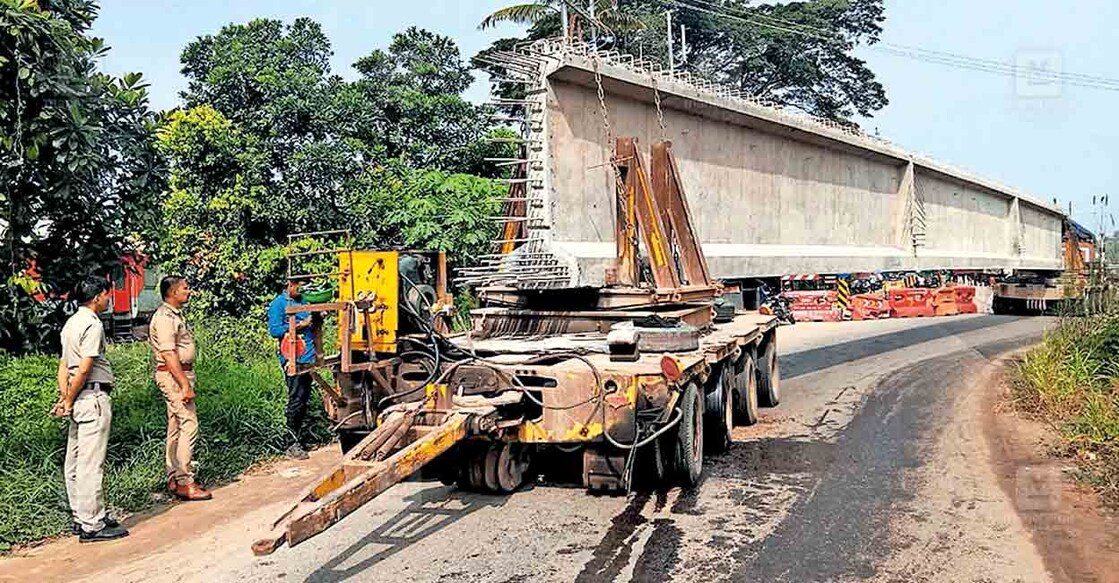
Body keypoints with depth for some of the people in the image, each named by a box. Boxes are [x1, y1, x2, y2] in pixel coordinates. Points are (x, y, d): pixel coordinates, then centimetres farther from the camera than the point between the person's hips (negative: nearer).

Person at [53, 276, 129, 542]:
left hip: (80, 399, 10)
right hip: (94, 397, -10)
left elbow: (64, 364, 13)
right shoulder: (92, 324, -13)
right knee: (91, 464, -6)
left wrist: (64, 397, 7)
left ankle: (82, 518, 24)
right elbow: (84, 369, -18)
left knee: (76, 463, 14)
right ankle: (92, 525, -2)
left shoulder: (71, 323, 16)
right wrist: (69, 401, -9)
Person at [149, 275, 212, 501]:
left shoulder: (175, 314, 16)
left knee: (176, 427, 13)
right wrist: (185, 385, -24)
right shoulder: (164, 317, -16)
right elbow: (169, 355, -22)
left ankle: (173, 479, 19)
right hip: (173, 375, -11)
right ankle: (184, 483, -9)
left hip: (181, 373, 11)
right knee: (188, 425, -11)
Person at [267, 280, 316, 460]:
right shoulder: (278, 304, -4)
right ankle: (294, 444, -3)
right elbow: (274, 330, -12)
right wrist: (299, 325, -13)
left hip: (308, 358, 7)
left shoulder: (303, 300, 16)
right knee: (295, 402, -7)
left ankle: (299, 438, 19)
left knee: (304, 400, 11)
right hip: (292, 359, -7)